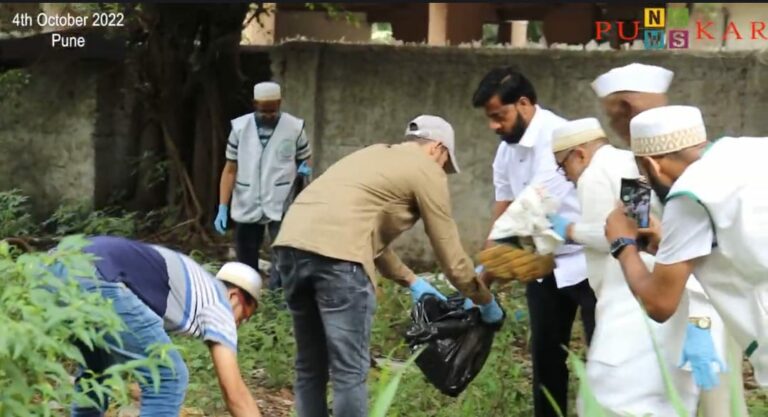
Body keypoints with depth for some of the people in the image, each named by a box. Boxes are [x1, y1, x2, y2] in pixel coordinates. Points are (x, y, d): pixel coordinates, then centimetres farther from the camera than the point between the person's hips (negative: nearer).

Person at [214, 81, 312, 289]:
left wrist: (304, 169, -15)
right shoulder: (240, 127, 0)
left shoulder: (295, 127, -2)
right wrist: (222, 207, -5)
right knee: (245, 266, 10)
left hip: (281, 207, -2)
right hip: (247, 207, 2)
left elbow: (305, 160, 11)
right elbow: (230, 169, 3)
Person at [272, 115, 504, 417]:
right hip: (336, 254, -8)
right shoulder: (427, 170, 10)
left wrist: (411, 281, 44)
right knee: (350, 371, -2)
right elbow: (450, 254, 12)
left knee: (309, 367, 17)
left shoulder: (374, 155, 33)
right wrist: (486, 301, 26)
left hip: (291, 242, 8)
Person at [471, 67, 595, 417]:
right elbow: (504, 213, 5)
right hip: (544, 265, 8)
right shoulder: (507, 149, 2)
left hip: (586, 261, -8)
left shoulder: (558, 138, -25)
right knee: (545, 352, 13)